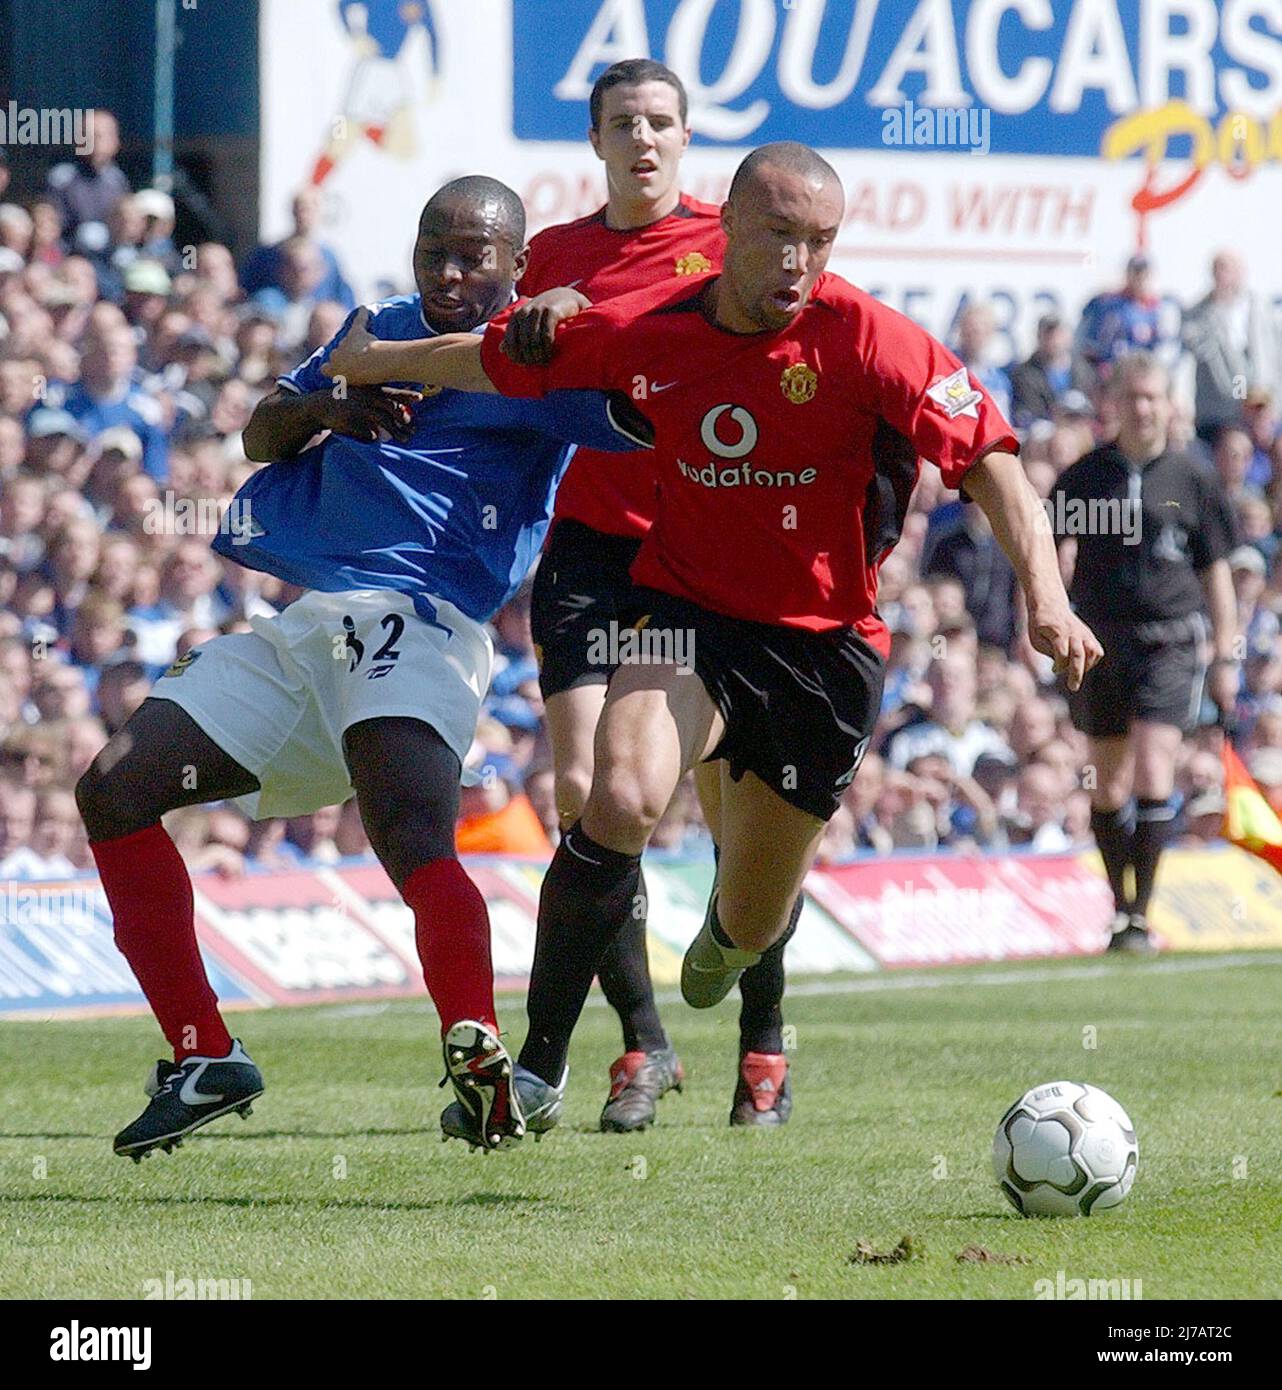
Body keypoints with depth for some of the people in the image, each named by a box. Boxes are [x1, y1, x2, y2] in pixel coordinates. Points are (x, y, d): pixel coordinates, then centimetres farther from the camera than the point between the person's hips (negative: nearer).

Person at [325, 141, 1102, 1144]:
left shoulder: (869, 340, -16)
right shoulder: (645, 334, -9)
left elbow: (988, 461, -18)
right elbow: (494, 363, 8)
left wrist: (1045, 596, -31)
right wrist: (368, 365, 18)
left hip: (827, 642, 0)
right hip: (689, 616, 0)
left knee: (753, 924, 11)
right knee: (624, 797, -31)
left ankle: (727, 938, 55)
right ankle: (540, 1062, -19)